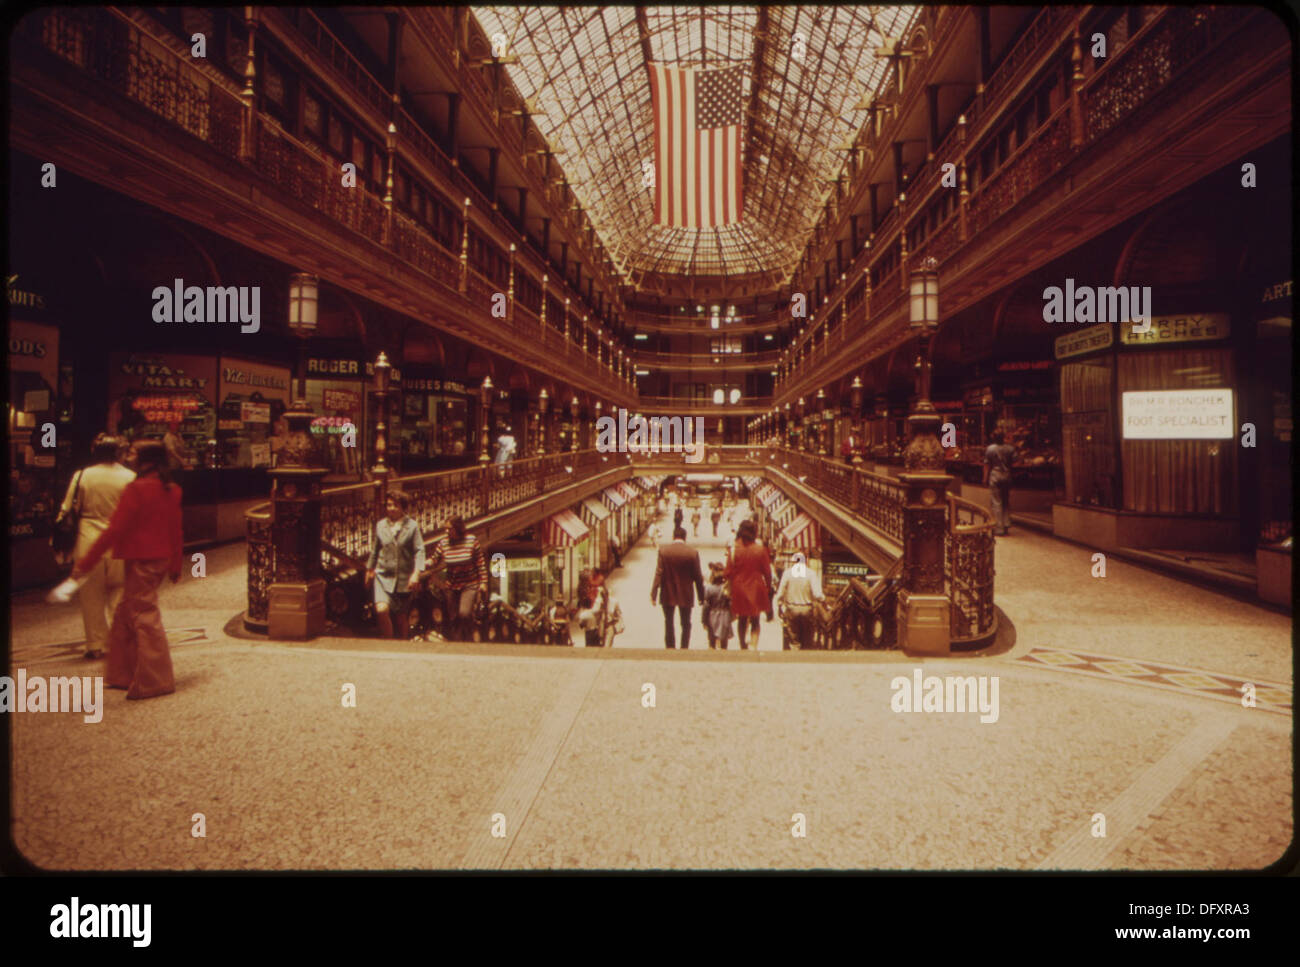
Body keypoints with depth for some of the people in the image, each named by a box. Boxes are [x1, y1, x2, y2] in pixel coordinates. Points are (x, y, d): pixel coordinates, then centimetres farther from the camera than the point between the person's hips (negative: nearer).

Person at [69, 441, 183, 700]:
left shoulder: (137, 489, -15)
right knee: (125, 615, 19)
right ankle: (122, 674, 28)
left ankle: (155, 681, 3)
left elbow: (115, 529, -16)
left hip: (140, 560, -8)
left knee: (145, 616, -2)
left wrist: (86, 563, -10)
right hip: (161, 559, 8)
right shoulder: (171, 490, 8)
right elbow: (176, 530, 15)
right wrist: (175, 566, 24)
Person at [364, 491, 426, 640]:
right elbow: (375, 550, 18)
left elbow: (419, 551, -8)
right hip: (383, 576, 2)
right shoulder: (380, 525, 5)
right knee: (381, 610, -19)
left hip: (404, 579, -1)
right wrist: (369, 569, 25)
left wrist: (416, 573, -19)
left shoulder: (412, 526, -4)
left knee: (400, 616, 9)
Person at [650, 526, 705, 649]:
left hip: (668, 594, 1)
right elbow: (697, 576, -6)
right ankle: (684, 649, 9)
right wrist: (702, 596, 3)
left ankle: (670, 648, 17)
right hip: (686, 595, 0)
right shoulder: (693, 552, -10)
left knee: (668, 622, 14)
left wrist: (654, 593, -7)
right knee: (686, 624, 12)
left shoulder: (663, 550, -9)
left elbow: (659, 573, -10)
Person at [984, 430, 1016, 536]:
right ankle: (1006, 526, 16)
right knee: (1006, 502, 14)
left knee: (996, 502, -2)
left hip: (994, 477, -3)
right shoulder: (1010, 448, 1)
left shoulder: (990, 449, -5)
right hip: (1007, 477, 3)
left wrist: (985, 478, 2)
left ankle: (998, 526, -4)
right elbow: (1014, 462, 1)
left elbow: (987, 465, -3)